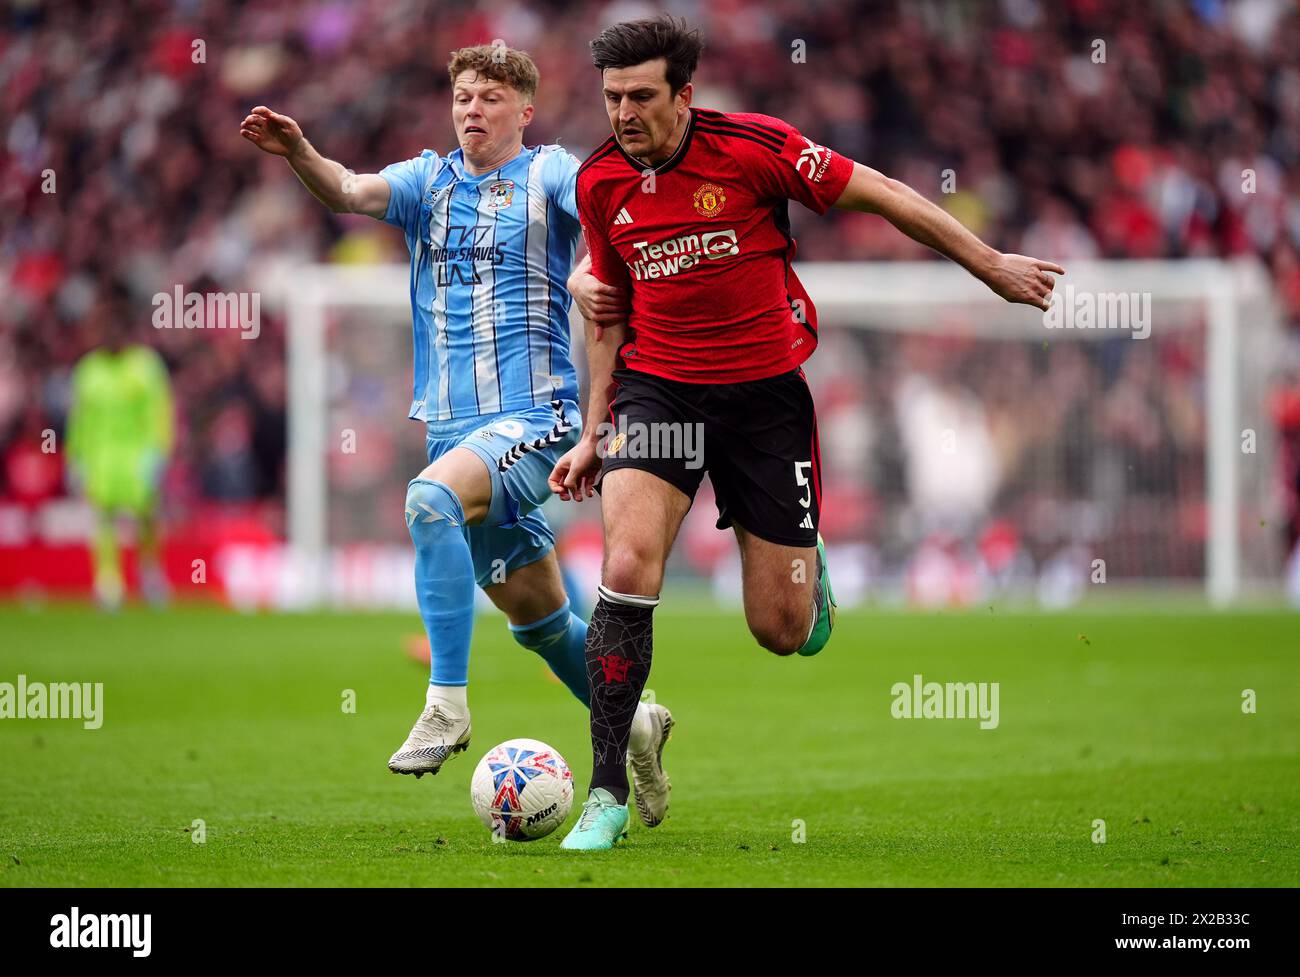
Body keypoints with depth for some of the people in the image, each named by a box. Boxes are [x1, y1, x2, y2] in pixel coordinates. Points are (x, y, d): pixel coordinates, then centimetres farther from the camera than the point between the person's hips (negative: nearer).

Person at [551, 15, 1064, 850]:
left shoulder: (751, 147, -14)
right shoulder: (601, 185, -1)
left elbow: (876, 194, -4)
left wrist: (991, 266, 0)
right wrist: (594, 434, 12)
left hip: (765, 395, -2)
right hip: (656, 387, 2)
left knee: (783, 632, 0)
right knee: (628, 567, -22)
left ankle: (805, 567, 40)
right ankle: (608, 794, -14)